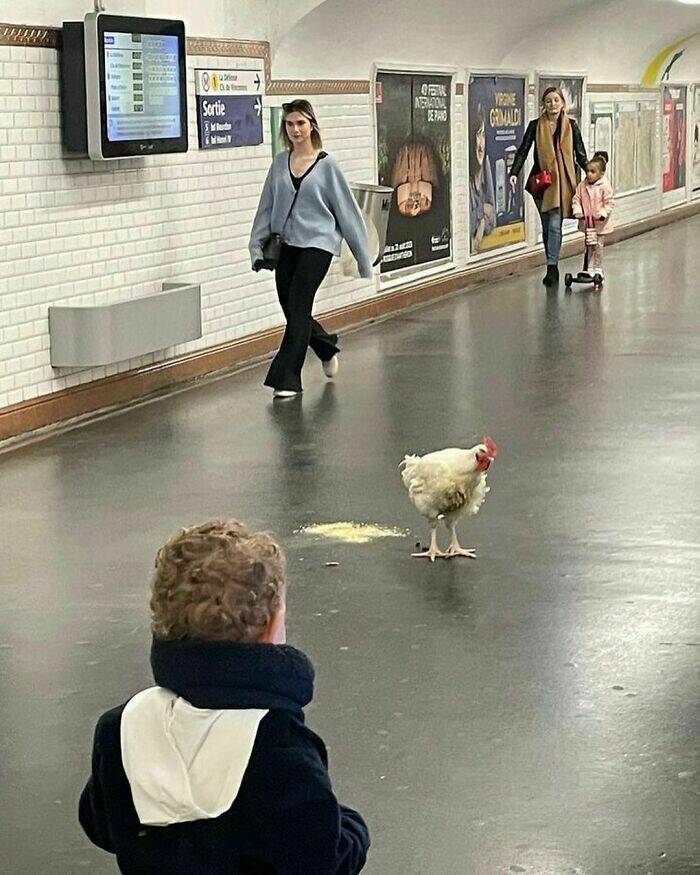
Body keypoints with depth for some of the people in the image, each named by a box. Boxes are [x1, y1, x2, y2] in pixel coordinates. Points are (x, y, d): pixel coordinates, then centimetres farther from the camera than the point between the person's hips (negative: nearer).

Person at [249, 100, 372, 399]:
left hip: (317, 244, -5)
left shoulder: (326, 165, -4)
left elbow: (346, 210, -1)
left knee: (298, 307, -12)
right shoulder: (280, 163, 7)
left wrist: (363, 257, 0)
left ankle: (286, 379, -7)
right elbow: (267, 207, 12)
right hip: (286, 245, 5)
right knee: (291, 308, 9)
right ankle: (327, 347, 38)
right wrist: (257, 246, 6)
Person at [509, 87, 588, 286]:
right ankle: (553, 269, 16)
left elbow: (580, 155, 9)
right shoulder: (535, 126, 5)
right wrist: (514, 173, -12)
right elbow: (523, 151, 1)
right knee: (547, 226, 7)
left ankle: (552, 267, -14)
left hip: (562, 181, -2)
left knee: (555, 225, -12)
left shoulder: (571, 126, 6)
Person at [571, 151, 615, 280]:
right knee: (589, 246, 9)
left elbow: (609, 202, -11)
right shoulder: (582, 186, 1)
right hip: (587, 222, 4)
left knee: (598, 246, 2)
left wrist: (603, 213, -23)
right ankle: (590, 268, 16)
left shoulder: (605, 186, -11)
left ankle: (598, 268, 12)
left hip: (600, 223, -4)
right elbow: (576, 199, 5)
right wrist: (577, 211, -11)